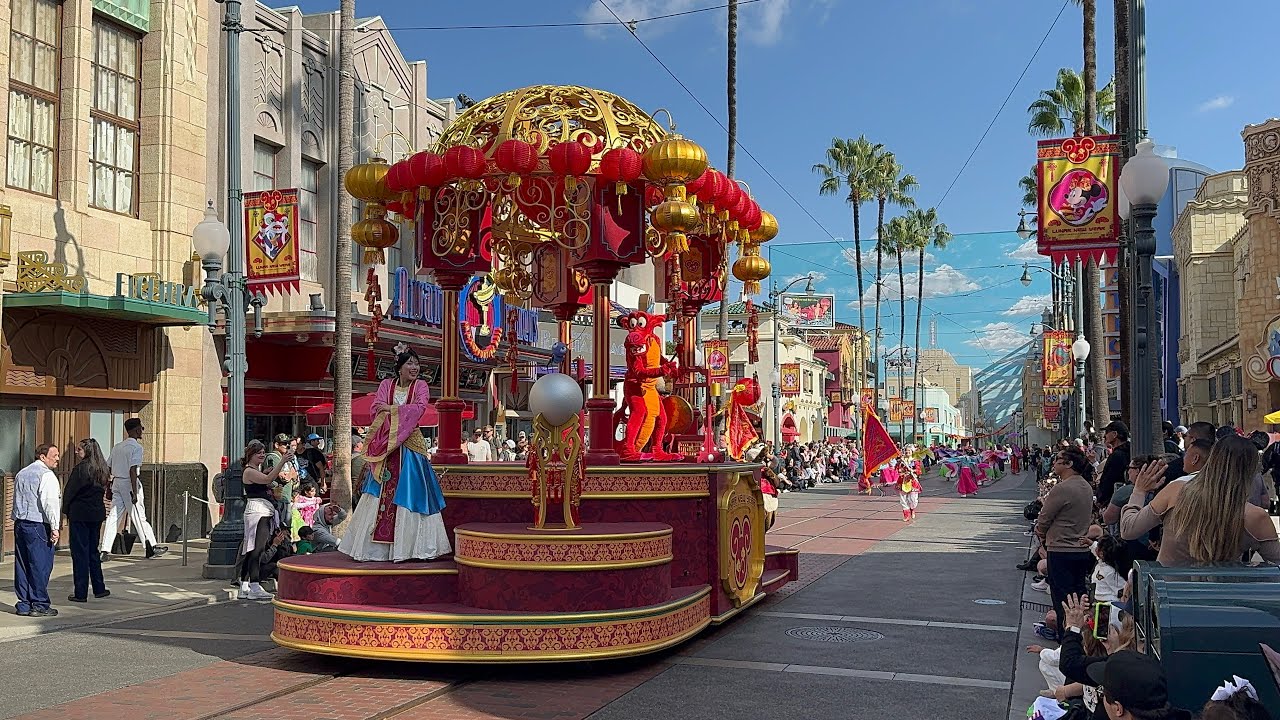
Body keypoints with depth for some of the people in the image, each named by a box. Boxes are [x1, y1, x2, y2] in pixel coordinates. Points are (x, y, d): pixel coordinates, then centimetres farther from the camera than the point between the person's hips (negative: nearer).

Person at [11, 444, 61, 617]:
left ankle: (23, 604, 15)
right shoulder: (46, 475, -10)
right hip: (38, 525, -8)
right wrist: (54, 527, -16)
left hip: (20, 523, 8)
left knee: (22, 564, 10)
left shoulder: (21, 474, 17)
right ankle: (39, 605, -1)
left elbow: (16, 500, 21)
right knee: (40, 565, -3)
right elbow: (50, 503, -16)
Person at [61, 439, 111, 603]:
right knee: (93, 550, 17)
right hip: (97, 513, 7)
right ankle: (99, 589, 21)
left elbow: (70, 491, -10)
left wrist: (65, 510, 2)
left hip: (80, 514, -6)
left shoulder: (80, 468, -15)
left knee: (80, 552, 0)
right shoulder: (103, 469, 5)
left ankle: (80, 593, 3)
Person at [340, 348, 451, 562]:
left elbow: (419, 407, -13)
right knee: (381, 493, 1)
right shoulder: (386, 385, 10)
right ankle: (378, 546, 6)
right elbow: (377, 410, -2)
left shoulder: (421, 386, 4)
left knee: (408, 493, -5)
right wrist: (403, 412, -14)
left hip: (410, 446, -2)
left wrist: (392, 409, -12)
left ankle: (406, 546, 0)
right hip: (386, 447, 2)